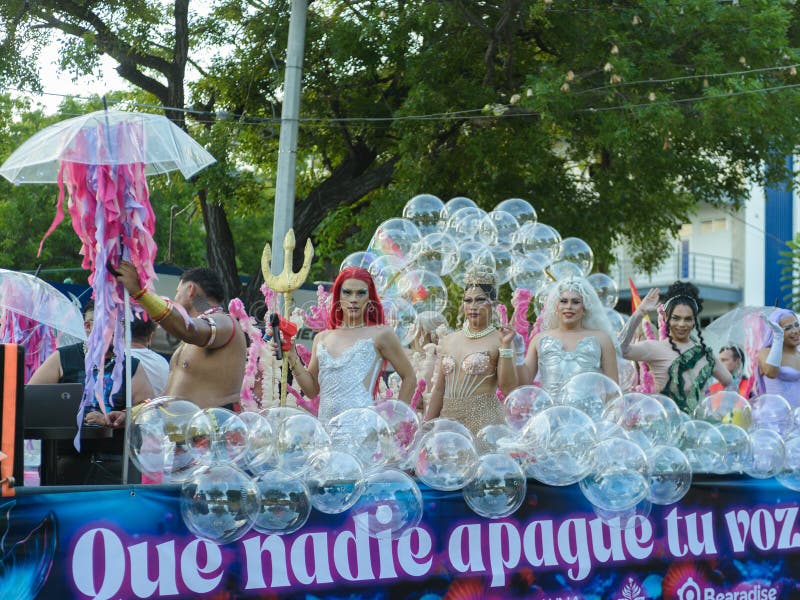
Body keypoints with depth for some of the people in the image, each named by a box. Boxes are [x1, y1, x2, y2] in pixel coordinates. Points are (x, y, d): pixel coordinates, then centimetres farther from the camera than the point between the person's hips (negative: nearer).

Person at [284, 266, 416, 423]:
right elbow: (311, 389, 15)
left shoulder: (380, 334, 3)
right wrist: (292, 358, 5)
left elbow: (409, 378, 8)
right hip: (324, 426, 4)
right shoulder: (322, 339, 15)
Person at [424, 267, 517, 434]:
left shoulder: (498, 339, -2)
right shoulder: (450, 340, 12)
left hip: (484, 420, -4)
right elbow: (439, 390, 15)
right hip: (449, 418, 4)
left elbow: (508, 388, -11)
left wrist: (506, 346, -16)